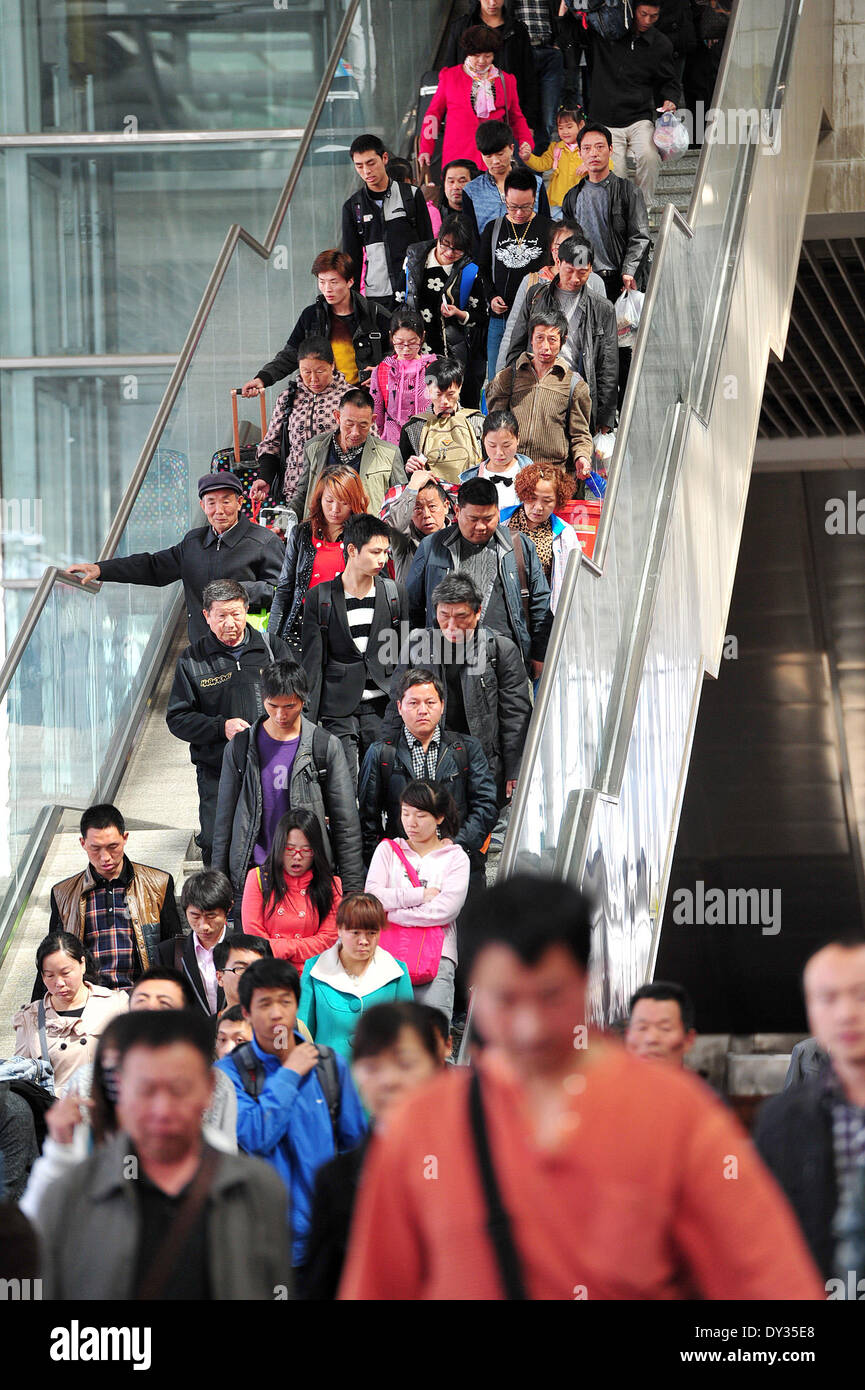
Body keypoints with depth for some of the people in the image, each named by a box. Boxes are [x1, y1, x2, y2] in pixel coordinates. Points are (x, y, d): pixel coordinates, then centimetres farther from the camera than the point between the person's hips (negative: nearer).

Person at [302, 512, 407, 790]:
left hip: (382, 707, 2)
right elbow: (312, 661, 1)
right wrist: (309, 717, -3)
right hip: (338, 711, -2)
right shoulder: (320, 597, 1)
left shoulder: (395, 594, 7)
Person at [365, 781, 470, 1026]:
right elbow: (372, 896, 3)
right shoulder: (388, 850, 17)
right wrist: (421, 895, -3)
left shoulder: (455, 857, 10)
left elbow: (445, 910, -4)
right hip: (389, 949, 1)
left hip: (436, 953, -1)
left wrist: (391, 912, -4)